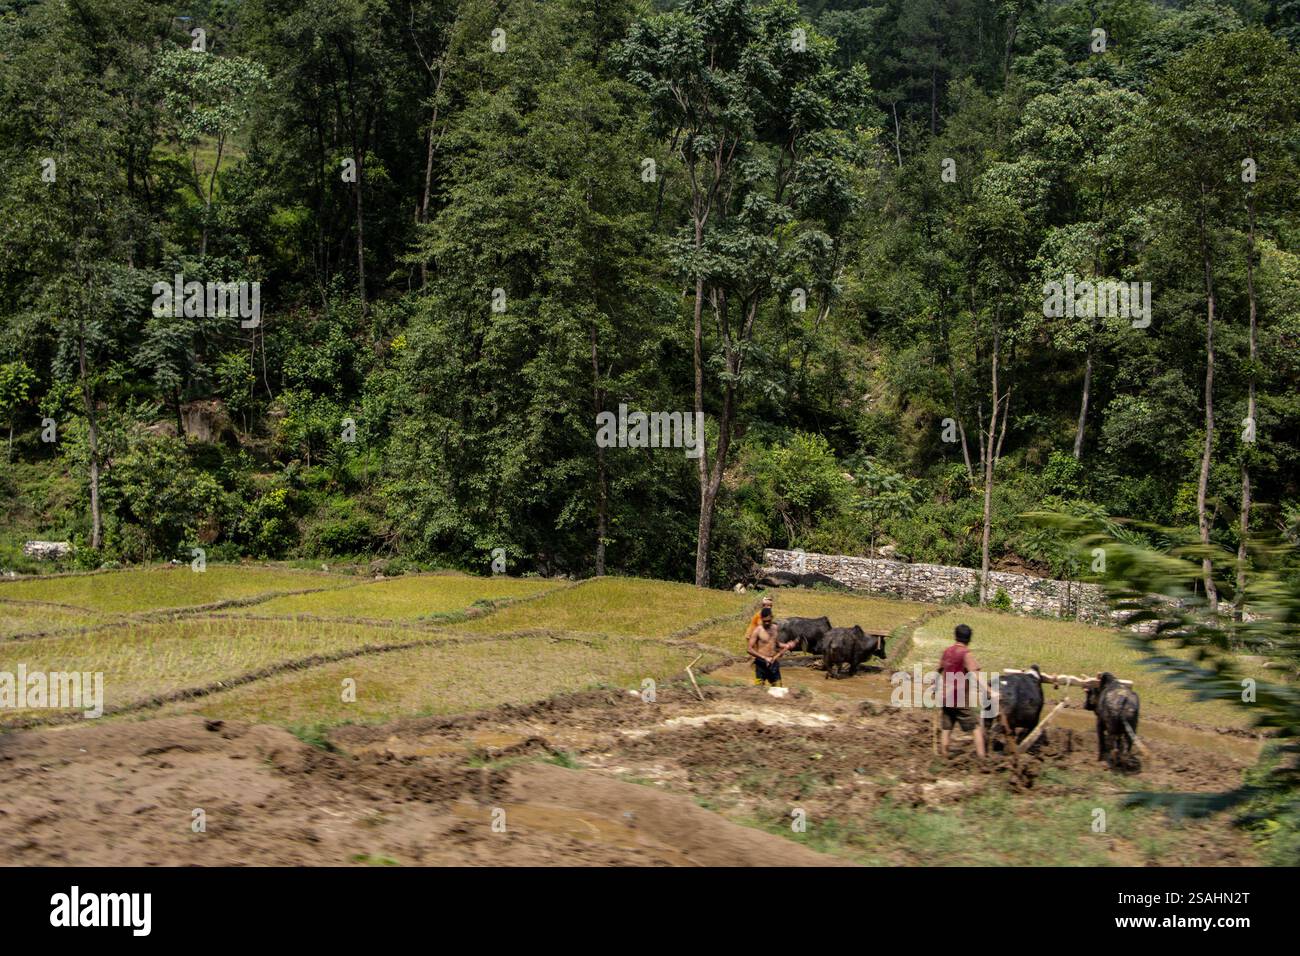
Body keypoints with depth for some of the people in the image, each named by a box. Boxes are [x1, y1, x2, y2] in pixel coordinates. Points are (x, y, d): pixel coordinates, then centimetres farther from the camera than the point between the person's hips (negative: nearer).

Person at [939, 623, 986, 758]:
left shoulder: (947, 652, 7)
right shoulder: (966, 654, -12)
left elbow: (939, 670, 20)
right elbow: (975, 676, -23)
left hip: (947, 697, 6)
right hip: (963, 698, -6)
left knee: (946, 729, 11)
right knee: (977, 727, -1)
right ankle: (981, 757, -9)